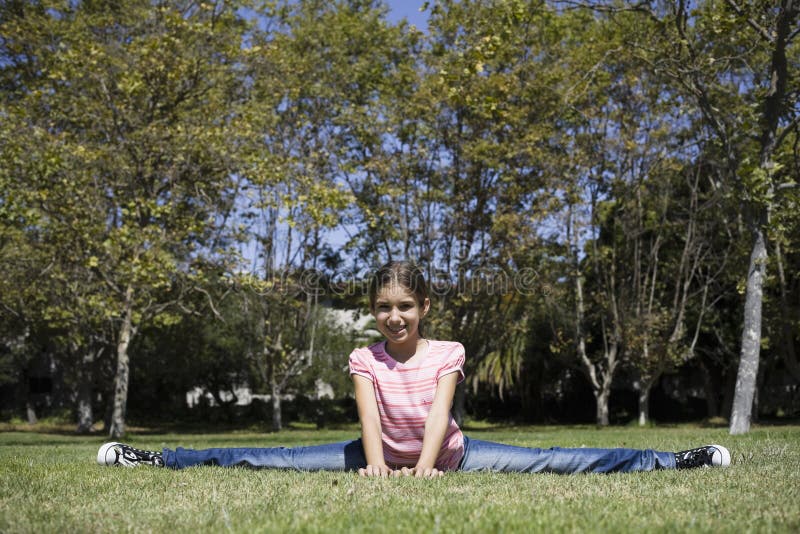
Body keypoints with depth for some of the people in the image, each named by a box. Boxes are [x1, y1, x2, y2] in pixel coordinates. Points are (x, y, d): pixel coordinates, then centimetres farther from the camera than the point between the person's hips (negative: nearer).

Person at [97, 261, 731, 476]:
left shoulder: (447, 354, -16)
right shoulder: (365, 358, -12)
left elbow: (438, 416, -28)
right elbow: (370, 419, -26)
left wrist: (425, 470, -44)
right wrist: (377, 467, -44)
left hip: (446, 455, -1)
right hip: (386, 456, 1)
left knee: (551, 462, -13)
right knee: (281, 461, -9)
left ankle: (679, 460, -13)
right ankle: (156, 457, -7)